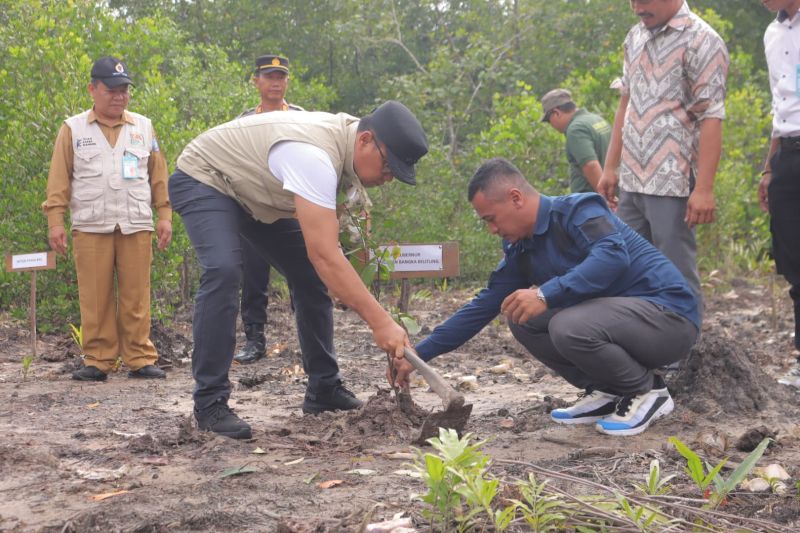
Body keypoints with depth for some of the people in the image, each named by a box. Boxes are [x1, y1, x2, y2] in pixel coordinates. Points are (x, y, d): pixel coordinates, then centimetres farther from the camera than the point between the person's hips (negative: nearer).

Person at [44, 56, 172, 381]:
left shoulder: (143, 127, 13)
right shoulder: (73, 129, 8)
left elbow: (159, 175, 14)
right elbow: (59, 180, 5)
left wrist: (165, 216, 7)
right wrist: (55, 222, -2)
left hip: (136, 226, 1)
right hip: (90, 227, -1)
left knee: (136, 297, -1)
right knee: (95, 298, -1)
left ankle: (140, 360, 3)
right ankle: (98, 361, 5)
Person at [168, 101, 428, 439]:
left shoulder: (346, 138, -10)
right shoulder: (314, 157, -39)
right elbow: (325, 256, -44)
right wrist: (380, 322, -44)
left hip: (255, 192, 9)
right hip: (204, 181, -9)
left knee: (311, 275, 3)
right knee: (224, 272, -30)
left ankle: (324, 390, 13)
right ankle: (210, 404, -23)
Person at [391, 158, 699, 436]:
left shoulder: (577, 211, -15)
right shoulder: (521, 252, 9)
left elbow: (613, 255, -34)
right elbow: (483, 307, 13)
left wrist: (546, 294, -38)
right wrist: (418, 356, 10)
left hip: (669, 316, -9)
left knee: (569, 327, -32)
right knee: (522, 319, 3)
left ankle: (648, 391, -8)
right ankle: (607, 391, 7)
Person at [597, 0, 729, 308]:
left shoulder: (700, 41, -8)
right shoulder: (635, 38, 14)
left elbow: (711, 118, -13)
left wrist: (704, 188, -19)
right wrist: (610, 168, 16)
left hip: (672, 183, -7)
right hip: (632, 181, 7)